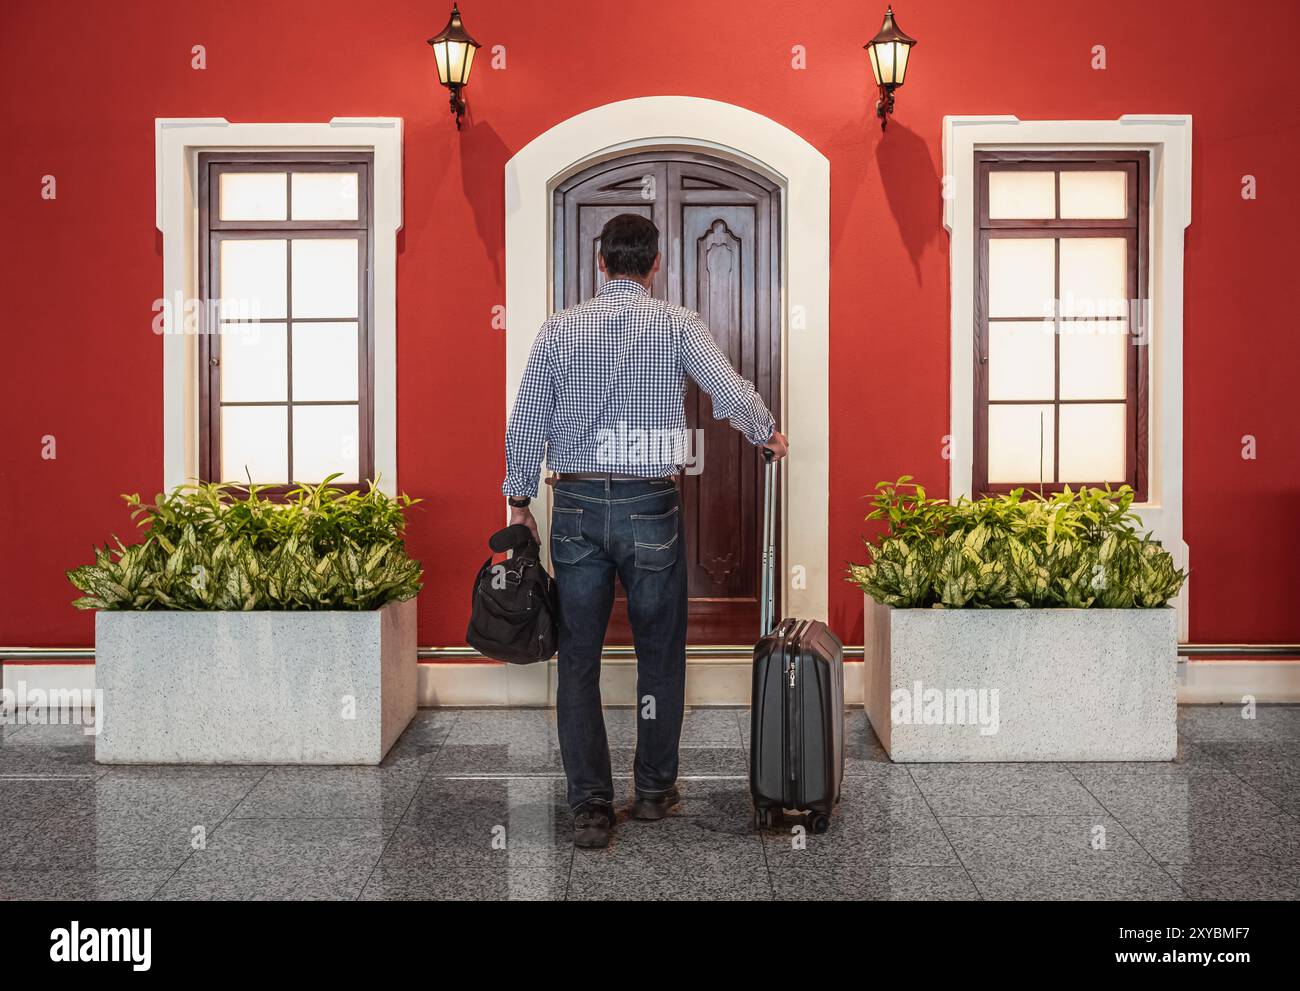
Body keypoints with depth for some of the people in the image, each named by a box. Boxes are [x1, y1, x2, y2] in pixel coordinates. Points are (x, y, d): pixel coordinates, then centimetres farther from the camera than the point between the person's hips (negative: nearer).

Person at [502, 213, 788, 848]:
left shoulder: (560, 328, 3)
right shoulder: (677, 324, -2)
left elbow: (525, 424, 3)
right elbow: (731, 393, -11)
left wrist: (518, 500, 14)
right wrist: (768, 436, 9)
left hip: (576, 508, 1)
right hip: (650, 507, -1)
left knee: (579, 658, 8)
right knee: (660, 651, 14)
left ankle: (590, 807, 9)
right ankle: (655, 789, 25)